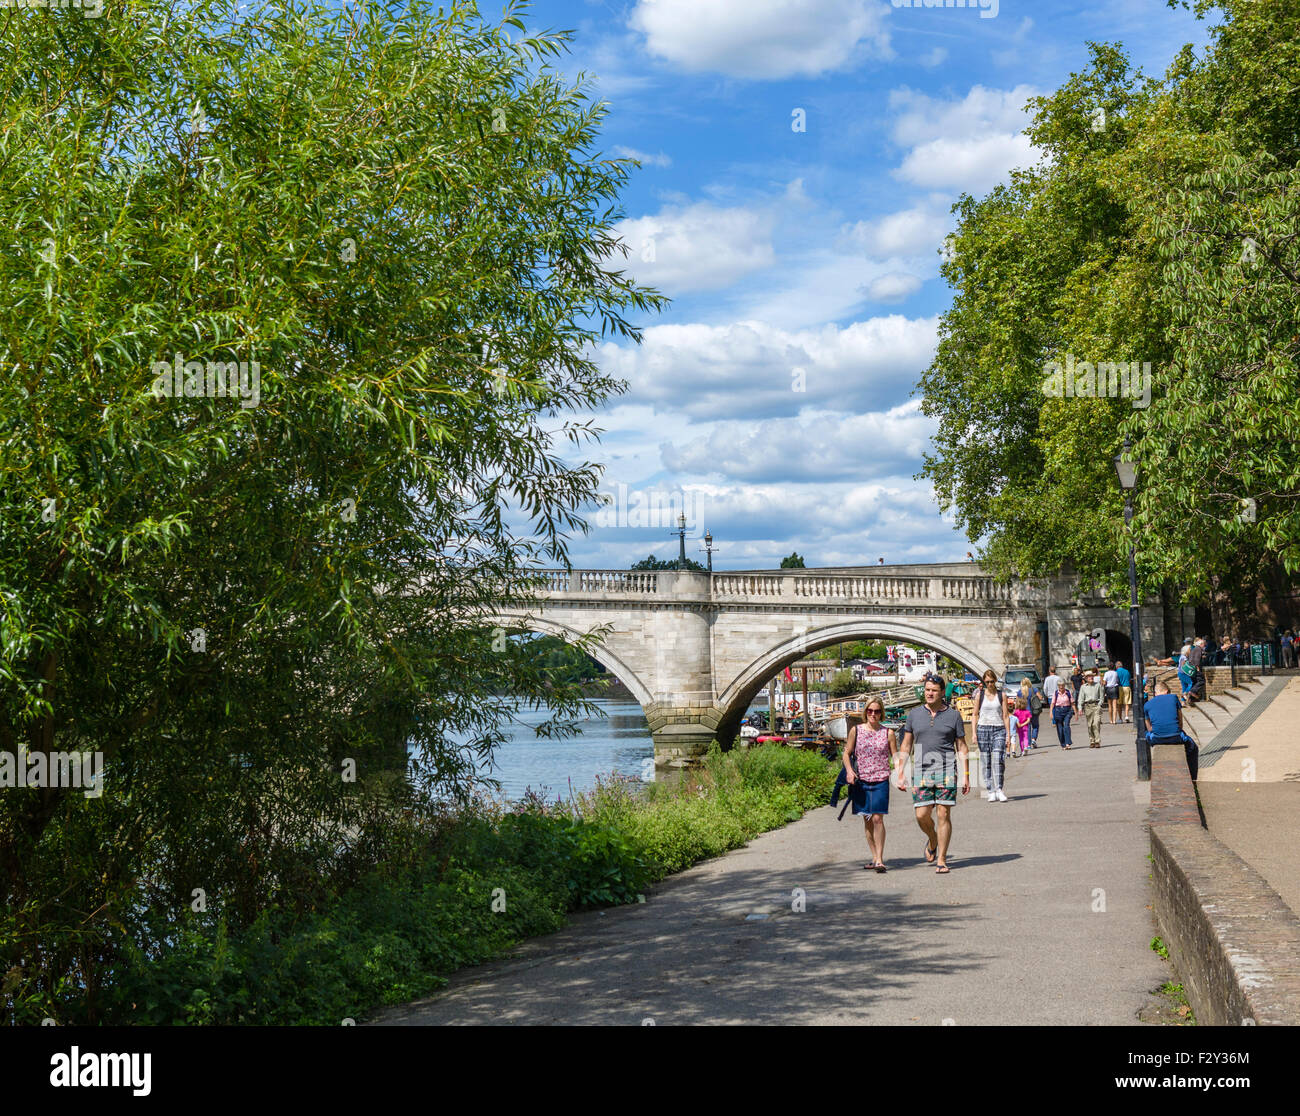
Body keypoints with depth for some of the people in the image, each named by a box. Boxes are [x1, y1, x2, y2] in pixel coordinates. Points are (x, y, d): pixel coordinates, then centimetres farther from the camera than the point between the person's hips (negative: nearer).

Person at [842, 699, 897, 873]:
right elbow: (846, 753, 9)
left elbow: (895, 756, 4)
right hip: (861, 780, 2)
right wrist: (849, 770, -9)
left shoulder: (888, 733, 3)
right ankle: (874, 857, 17)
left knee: (878, 818, -11)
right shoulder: (856, 730, 5)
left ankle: (880, 859, -9)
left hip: (881, 781, -2)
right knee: (867, 820, 7)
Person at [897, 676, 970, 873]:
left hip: (946, 770, -2)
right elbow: (906, 746, 13)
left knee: (943, 815, -5)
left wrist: (966, 775, 1)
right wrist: (901, 773, 7)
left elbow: (961, 748, 8)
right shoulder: (914, 714, 9)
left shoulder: (953, 715, 5)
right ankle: (932, 840, 29)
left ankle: (942, 860, 2)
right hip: (921, 772, 2)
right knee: (922, 815, -4)